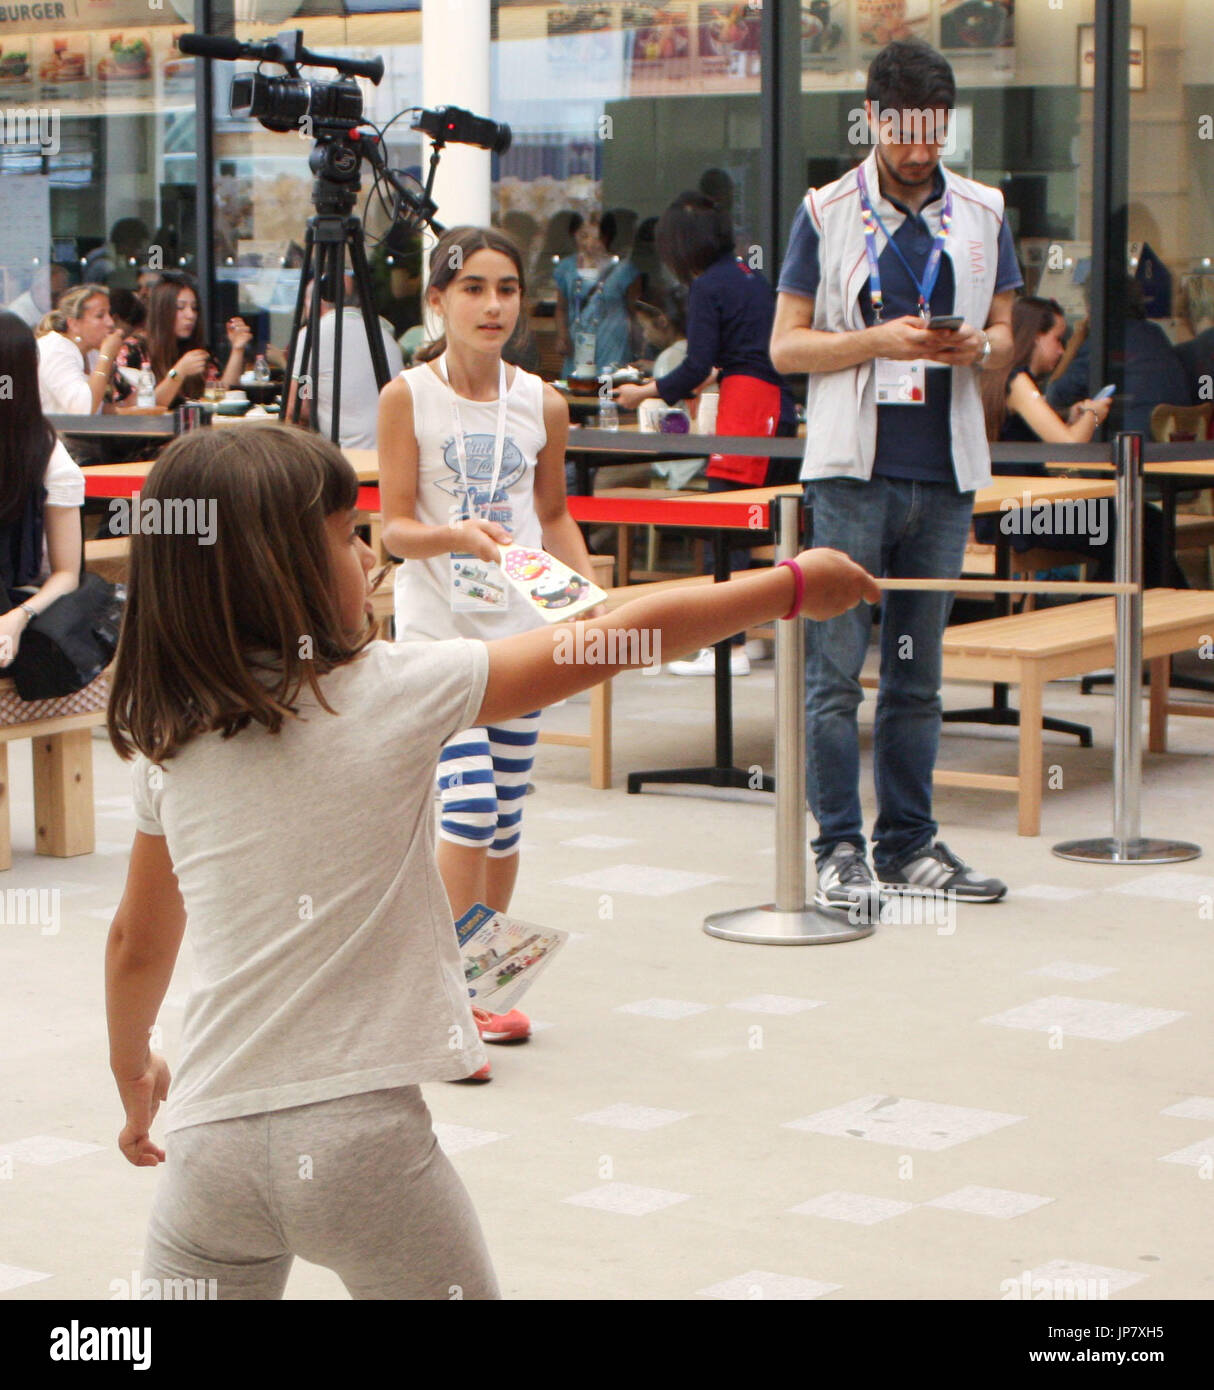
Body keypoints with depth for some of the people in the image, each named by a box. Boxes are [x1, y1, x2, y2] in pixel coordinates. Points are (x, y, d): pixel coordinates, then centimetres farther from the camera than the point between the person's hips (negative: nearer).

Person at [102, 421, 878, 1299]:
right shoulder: (394, 692, -7)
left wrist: (133, 1069, 35)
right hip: (362, 1130, -3)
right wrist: (795, 584, 9)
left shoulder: (167, 741, 5)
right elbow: (625, 636, -2)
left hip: (214, 1135, 4)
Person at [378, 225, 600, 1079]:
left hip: (522, 625, 4)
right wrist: (457, 536, -26)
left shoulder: (543, 404, 4)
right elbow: (394, 527, -7)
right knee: (469, 801, -15)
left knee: (508, 810, 8)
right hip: (438, 625, -4)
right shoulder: (407, 397, -6)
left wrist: (587, 583, 1)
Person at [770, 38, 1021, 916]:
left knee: (918, 671, 9)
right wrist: (880, 340, -13)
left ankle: (910, 845, 16)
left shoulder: (983, 214, 10)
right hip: (852, 468, -3)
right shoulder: (827, 213, 2)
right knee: (836, 670, -5)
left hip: (946, 474, 3)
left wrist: (979, 348, -8)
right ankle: (841, 848, 1)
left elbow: (1005, 337, 15)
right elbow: (785, 347, 1)